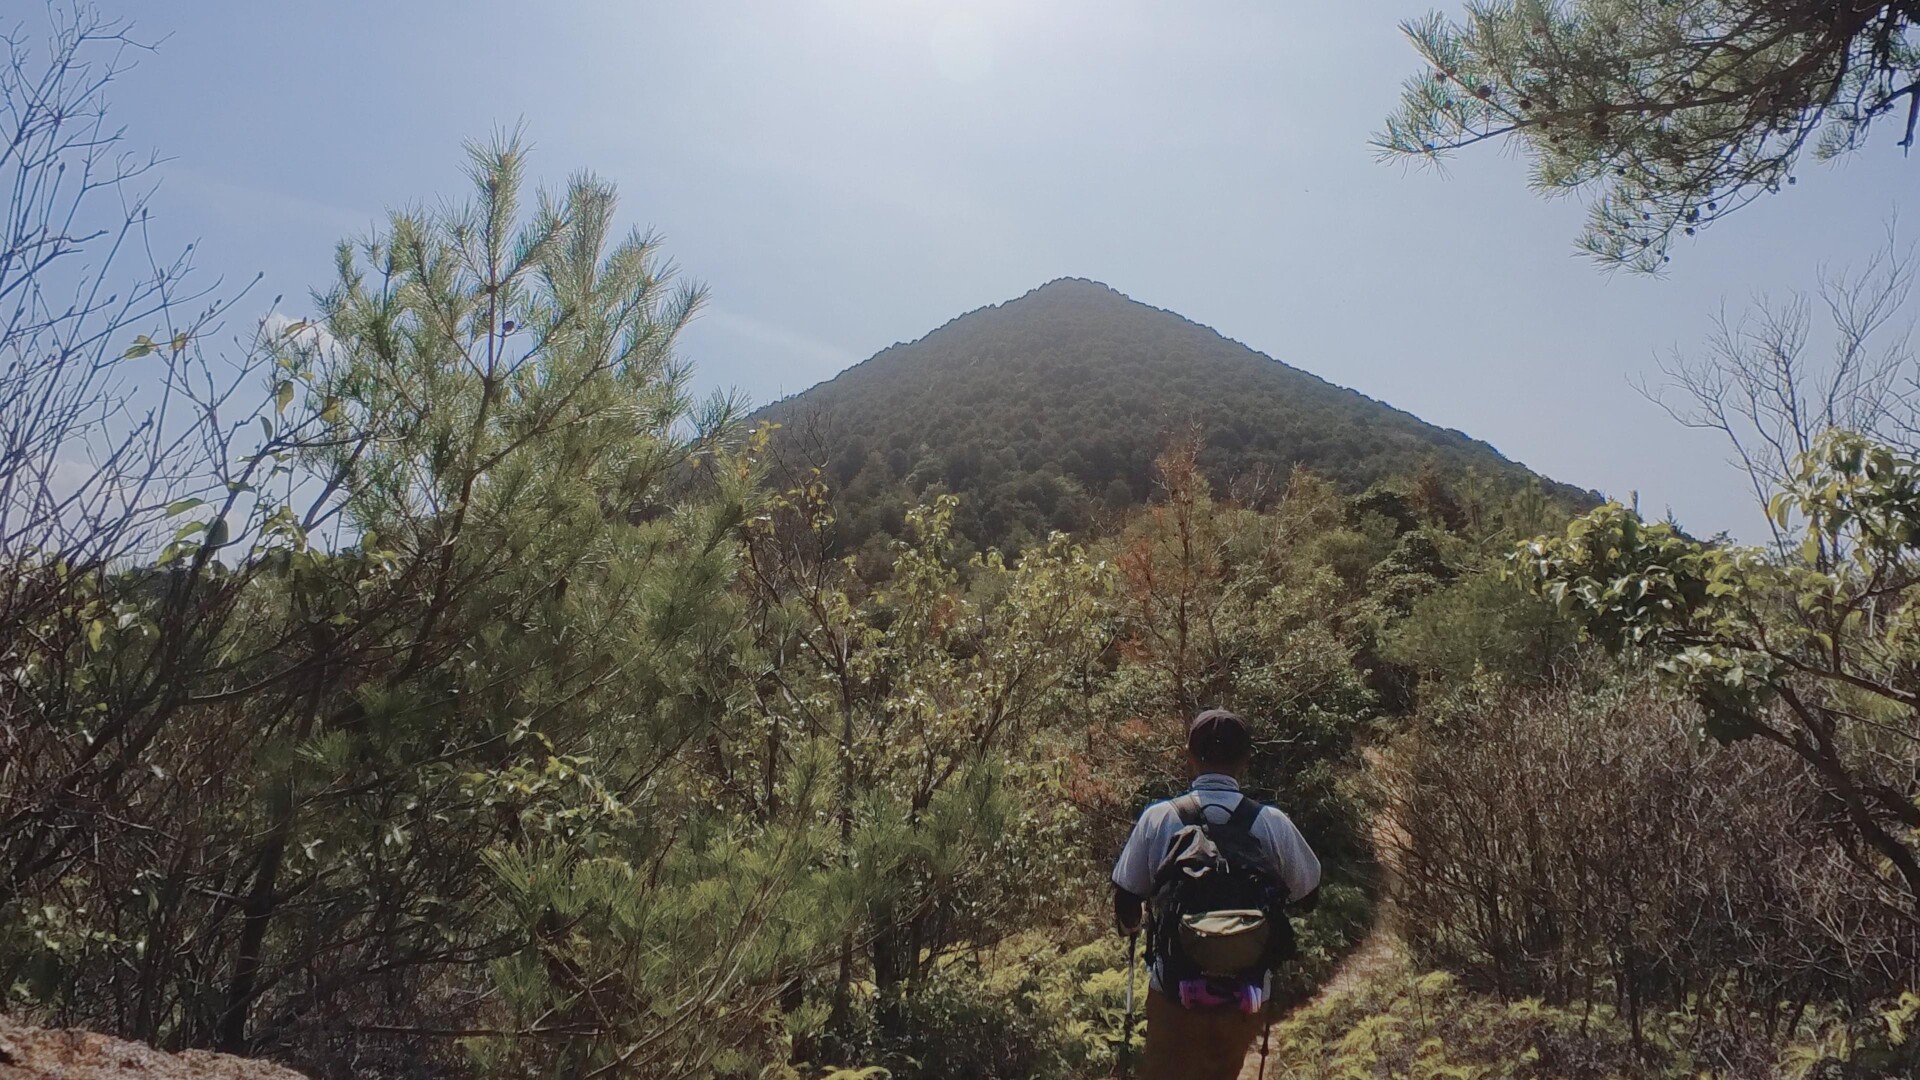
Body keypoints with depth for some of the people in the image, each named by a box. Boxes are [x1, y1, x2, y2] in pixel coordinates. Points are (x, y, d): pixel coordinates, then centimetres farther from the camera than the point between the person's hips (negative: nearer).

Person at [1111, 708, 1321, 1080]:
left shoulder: (1158, 818, -10)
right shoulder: (1273, 823, -8)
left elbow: (1126, 904, -3)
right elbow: (1307, 896, 6)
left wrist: (1132, 926, 20)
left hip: (1175, 994, -2)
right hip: (1247, 997, 2)